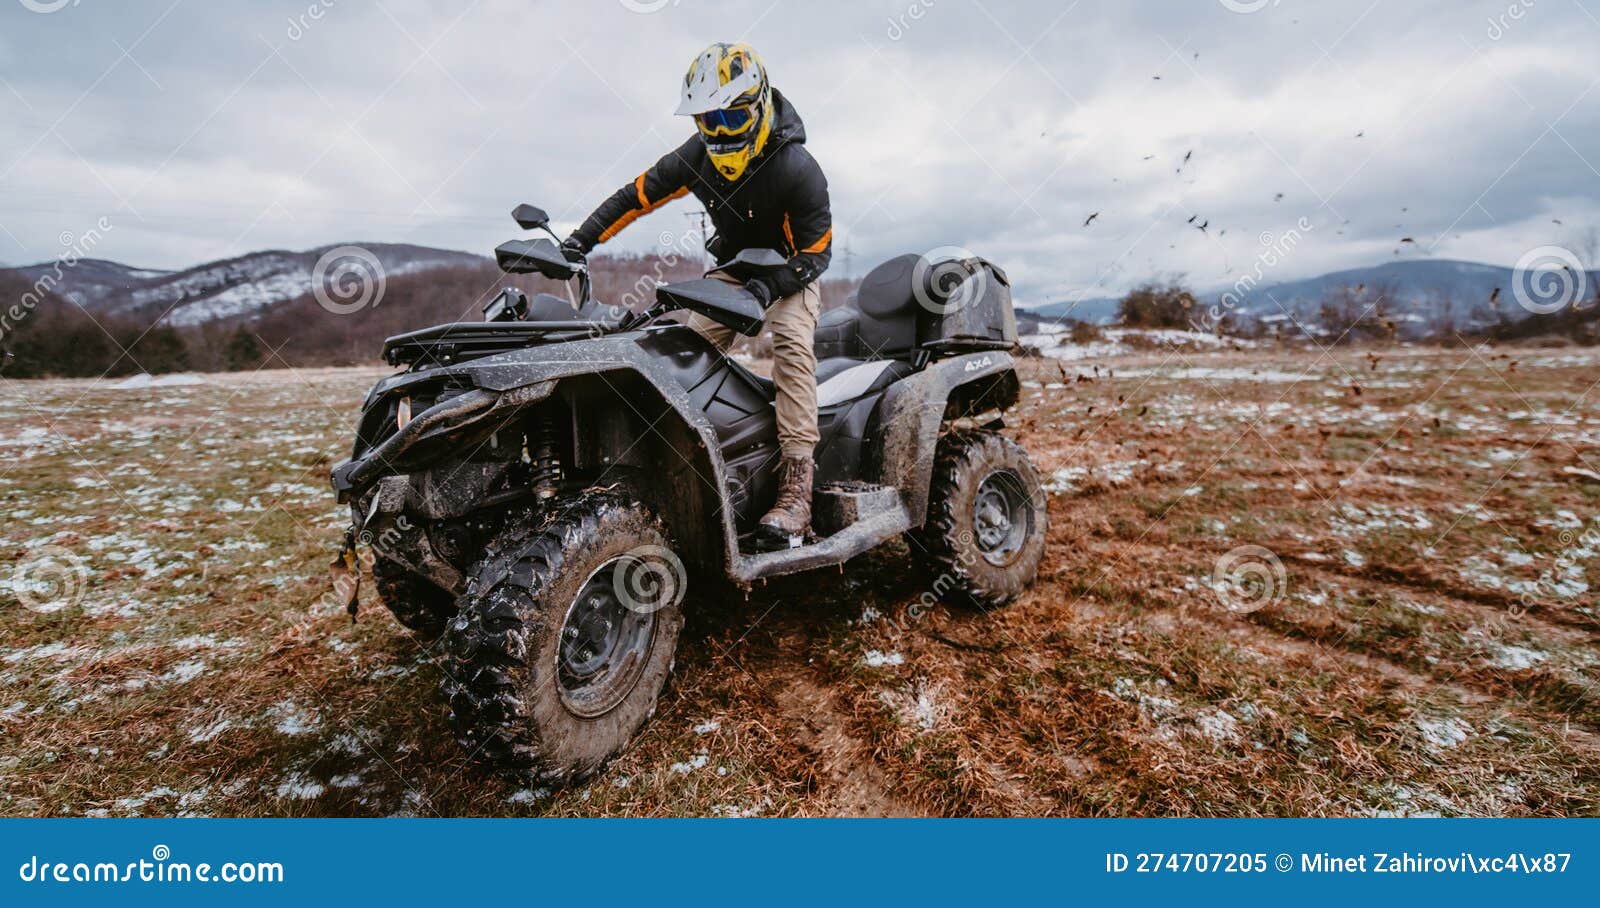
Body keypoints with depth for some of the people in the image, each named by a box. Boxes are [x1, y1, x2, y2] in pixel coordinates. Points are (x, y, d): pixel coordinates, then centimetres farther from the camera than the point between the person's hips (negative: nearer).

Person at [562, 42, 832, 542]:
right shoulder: (697, 155, -9)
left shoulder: (797, 170, -25)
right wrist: (583, 238, -9)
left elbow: (816, 251, -22)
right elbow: (640, 192, -2)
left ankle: (797, 485, -37)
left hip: (791, 269, -6)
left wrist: (769, 288, -38)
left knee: (791, 343, -31)